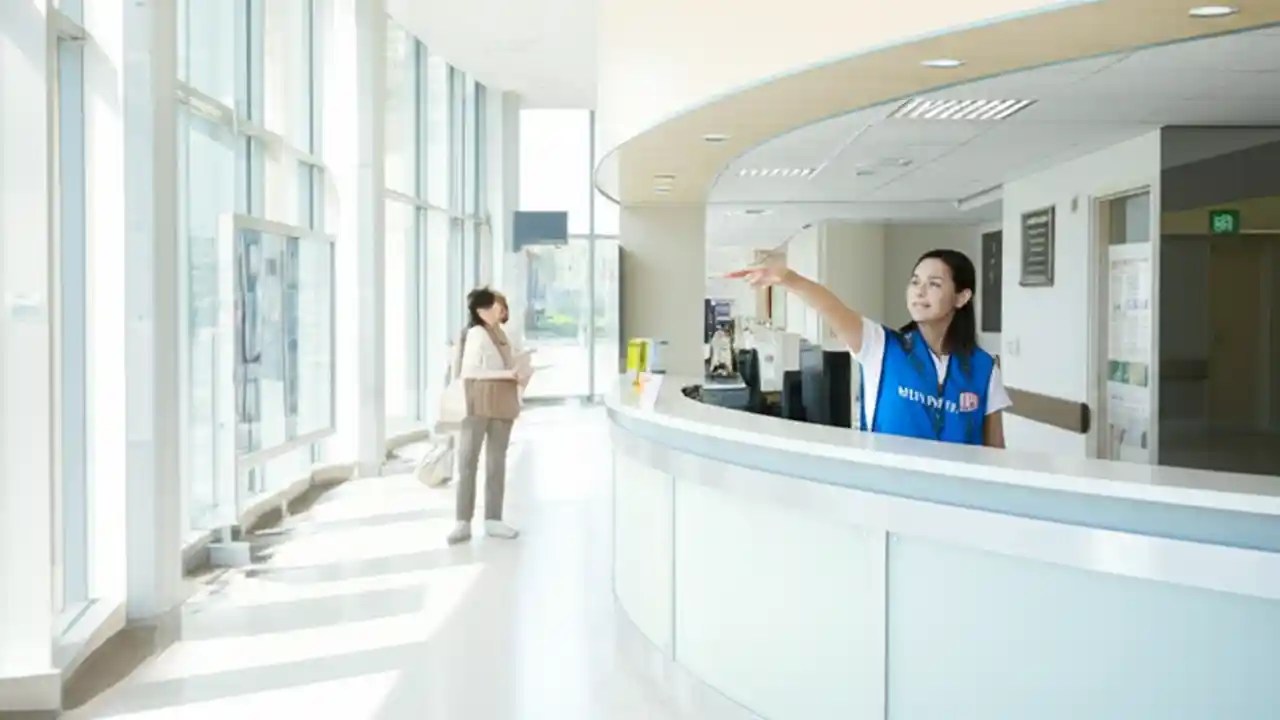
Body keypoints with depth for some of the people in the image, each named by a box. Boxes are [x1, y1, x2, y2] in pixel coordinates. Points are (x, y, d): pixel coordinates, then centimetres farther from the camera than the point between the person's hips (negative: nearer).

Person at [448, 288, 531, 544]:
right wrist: (506, 374, -18)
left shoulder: (499, 332, 14)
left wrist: (515, 374, 4)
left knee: (496, 463, 9)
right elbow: (469, 371, -17)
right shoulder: (476, 334, -11)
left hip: (500, 406, 8)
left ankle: (493, 519, 14)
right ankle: (463, 522, -5)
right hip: (477, 405, -8)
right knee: (467, 463, -6)